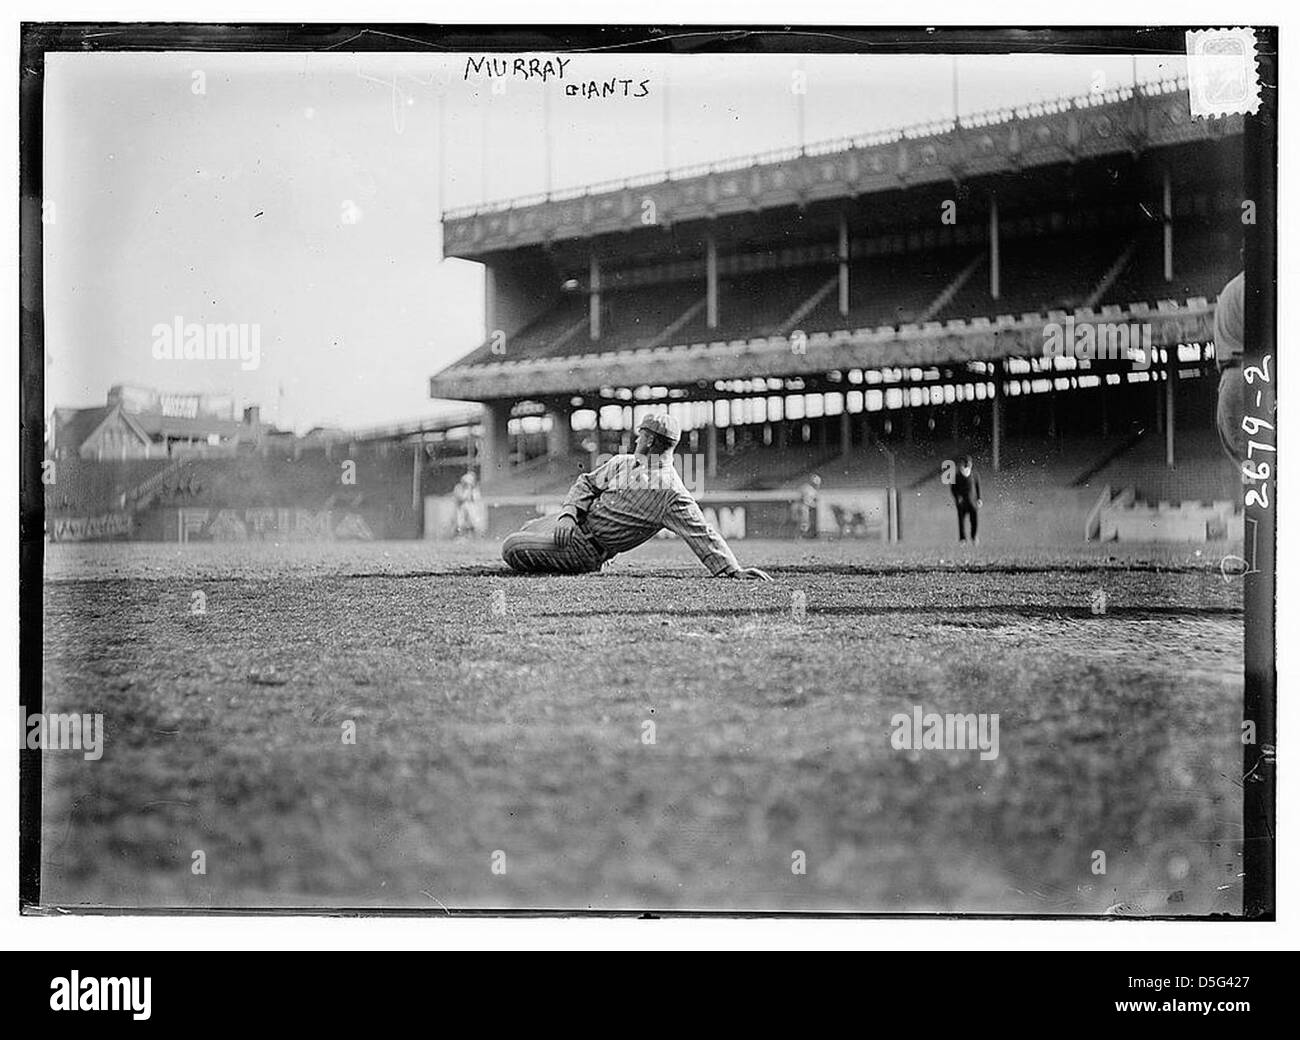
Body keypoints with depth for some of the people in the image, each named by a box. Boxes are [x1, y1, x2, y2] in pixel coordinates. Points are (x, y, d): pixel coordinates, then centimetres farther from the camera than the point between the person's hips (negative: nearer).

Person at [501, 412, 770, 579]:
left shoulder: (672, 494, -16)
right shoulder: (622, 463, 7)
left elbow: (702, 534, -21)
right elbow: (587, 483, 11)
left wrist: (733, 570, -32)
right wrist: (569, 514, -10)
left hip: (585, 548, -7)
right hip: (573, 522, 8)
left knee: (513, 549, -14)